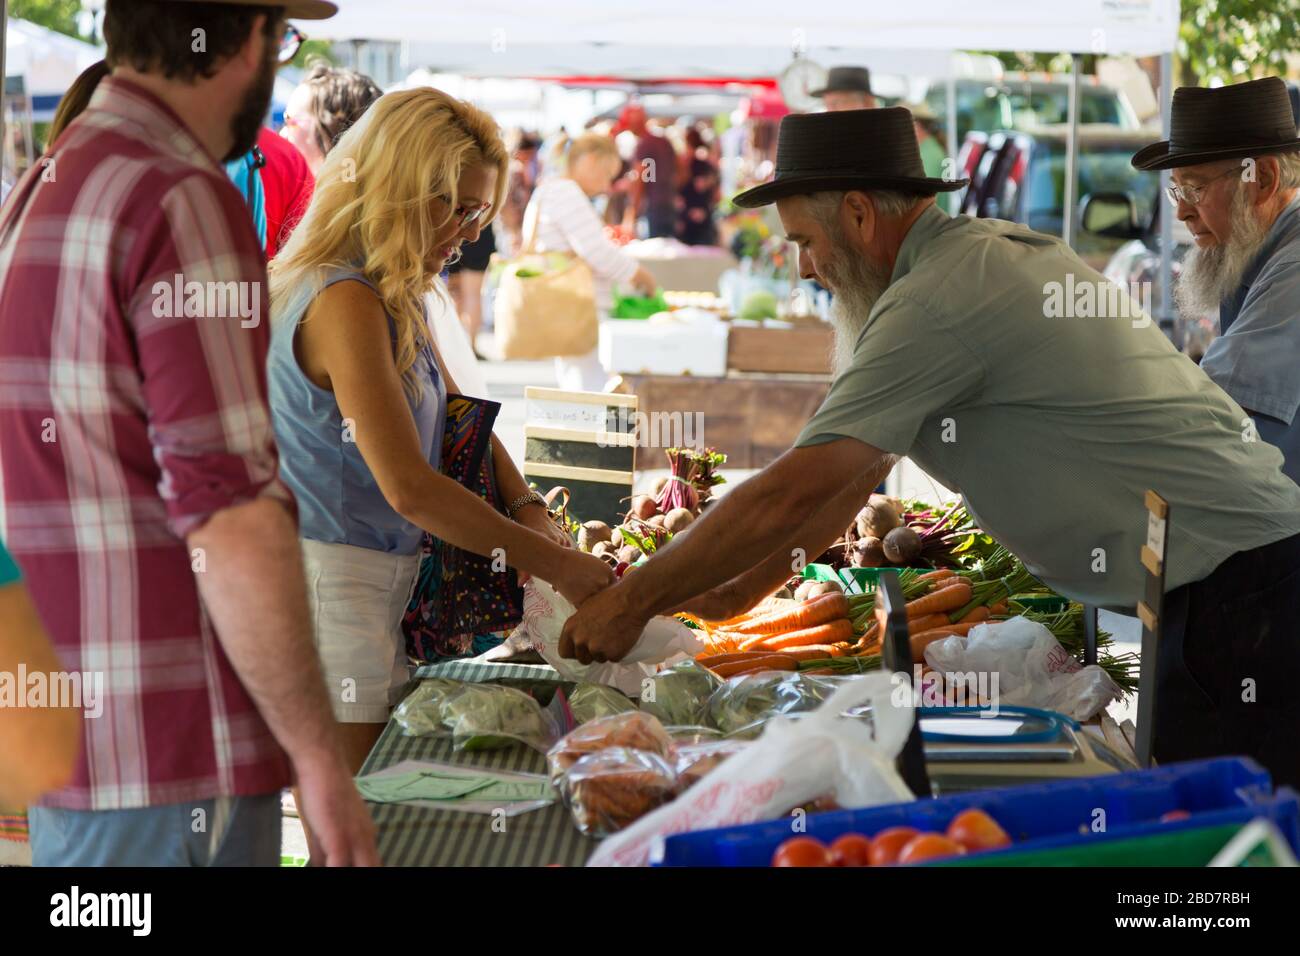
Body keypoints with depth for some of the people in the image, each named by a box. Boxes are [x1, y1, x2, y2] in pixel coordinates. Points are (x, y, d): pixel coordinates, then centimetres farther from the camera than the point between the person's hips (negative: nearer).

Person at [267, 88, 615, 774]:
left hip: (380, 579, 10)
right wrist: (554, 563, -20)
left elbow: (457, 416, 19)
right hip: (330, 581, -10)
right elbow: (408, 487, -24)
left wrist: (528, 511, 0)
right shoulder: (345, 303, -19)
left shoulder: (397, 299, 13)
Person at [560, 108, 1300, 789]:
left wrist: (630, 603, -7)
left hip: (1235, 586, -10)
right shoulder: (985, 252, 13)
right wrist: (739, 591, 17)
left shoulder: (940, 300, -18)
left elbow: (790, 494, -18)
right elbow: (863, 467, 18)